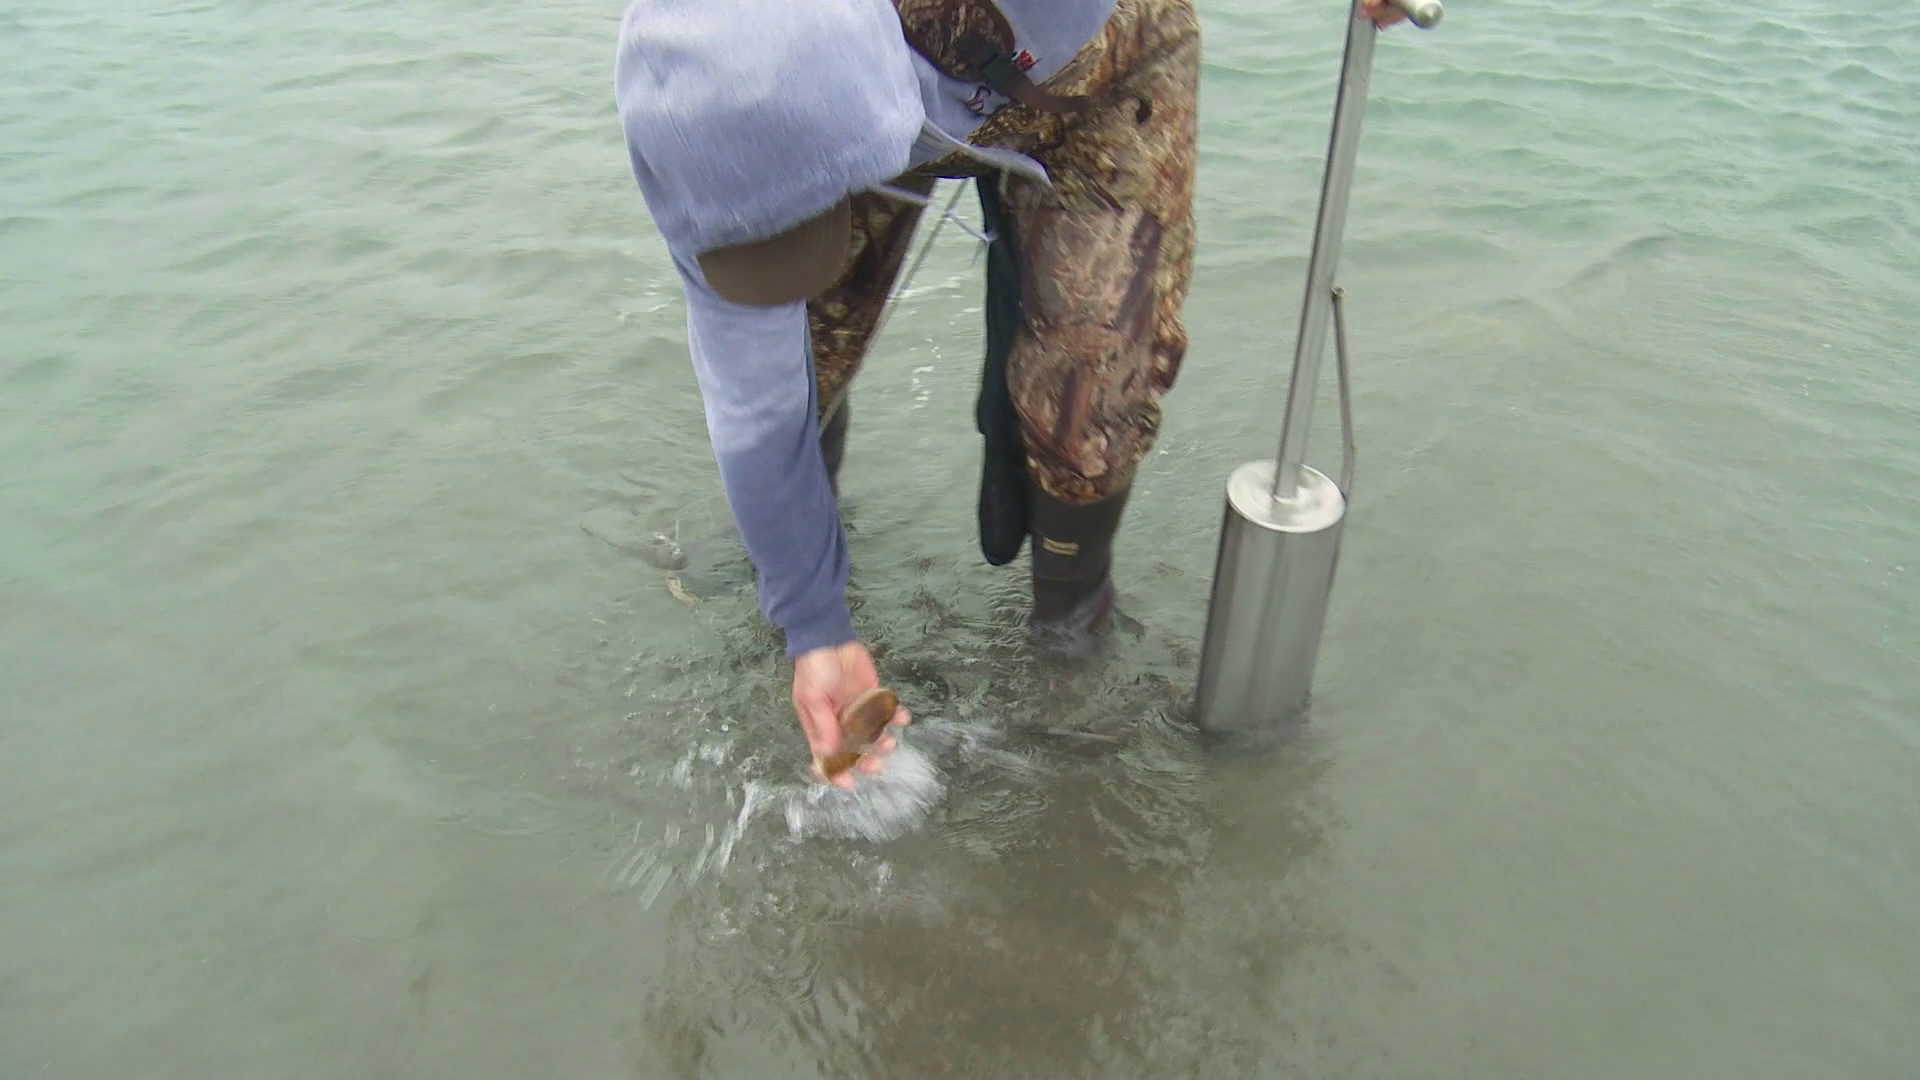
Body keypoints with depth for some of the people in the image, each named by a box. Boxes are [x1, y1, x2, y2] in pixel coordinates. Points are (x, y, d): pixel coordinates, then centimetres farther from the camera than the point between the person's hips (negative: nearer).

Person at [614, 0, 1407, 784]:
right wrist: (815, 632, -17)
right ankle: (769, 534, 27)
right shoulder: (722, 136, -34)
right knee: (778, 360, -9)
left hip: (1099, 77, -1)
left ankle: (1072, 594, 16)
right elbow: (757, 403, -24)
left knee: (1087, 383, -17)